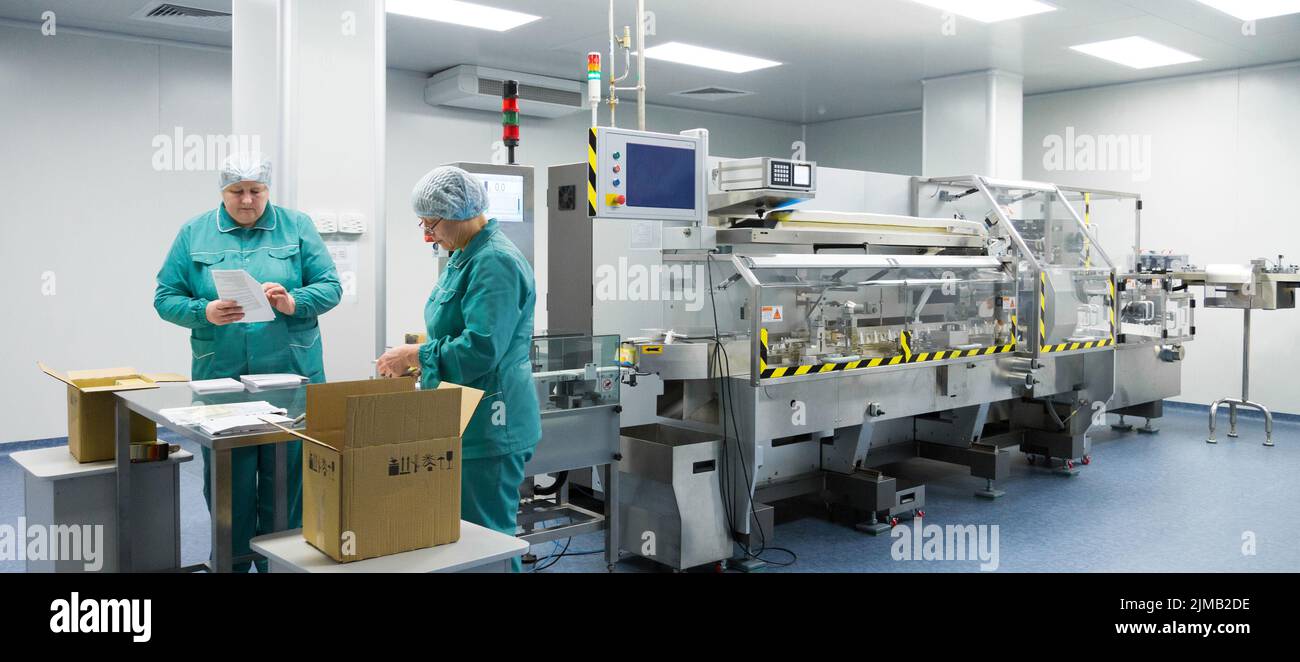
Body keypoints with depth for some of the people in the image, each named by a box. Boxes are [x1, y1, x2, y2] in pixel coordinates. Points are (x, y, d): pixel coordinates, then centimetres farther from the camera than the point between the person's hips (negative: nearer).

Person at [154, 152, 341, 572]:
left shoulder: (297, 227, 4)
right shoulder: (194, 234, 6)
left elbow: (330, 286, 0)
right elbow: (166, 298, 3)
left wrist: (294, 302, -20)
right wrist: (204, 313, -17)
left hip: (291, 375, 0)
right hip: (220, 377, 1)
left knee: (287, 479, 7)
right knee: (228, 481, 7)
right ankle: (231, 563, 24)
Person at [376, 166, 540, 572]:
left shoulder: (496, 263, -19)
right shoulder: (463, 258, 14)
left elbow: (480, 349, -26)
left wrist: (414, 355, -16)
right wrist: (415, 358, 12)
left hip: (490, 425, -11)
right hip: (466, 421, 11)